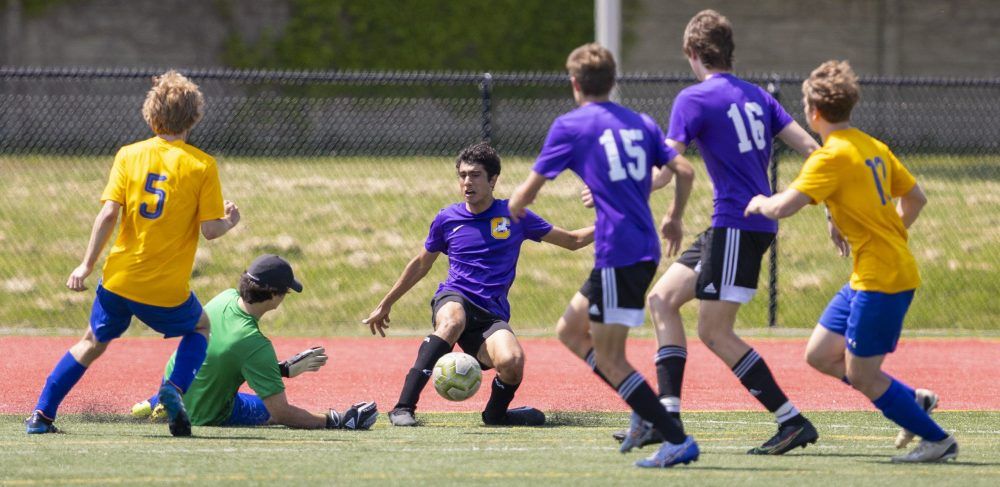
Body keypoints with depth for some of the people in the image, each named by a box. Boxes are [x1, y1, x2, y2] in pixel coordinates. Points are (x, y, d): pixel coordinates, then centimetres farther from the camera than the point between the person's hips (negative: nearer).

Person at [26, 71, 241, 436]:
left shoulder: (129, 155, -1)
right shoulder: (203, 166, -7)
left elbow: (108, 214, -7)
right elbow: (210, 230, -9)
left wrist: (87, 265, -1)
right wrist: (230, 221, 13)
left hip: (119, 280, 2)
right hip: (167, 289, -2)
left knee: (93, 342, 23)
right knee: (200, 327, 27)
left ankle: (42, 414, 18)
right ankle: (175, 389, 0)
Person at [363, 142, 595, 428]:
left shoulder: (513, 216, 6)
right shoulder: (447, 219, 9)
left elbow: (572, 240, 15)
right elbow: (420, 265, 25)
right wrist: (385, 305, 31)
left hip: (492, 315, 0)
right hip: (454, 299, 0)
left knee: (512, 362, -33)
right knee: (452, 322, -40)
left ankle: (496, 413, 2)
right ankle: (403, 408, -44)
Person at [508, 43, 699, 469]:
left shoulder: (570, 126, -2)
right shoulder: (640, 124, 14)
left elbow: (527, 192, 1)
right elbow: (683, 170, 6)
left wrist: (517, 206, 24)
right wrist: (675, 218, 23)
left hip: (617, 253, -8)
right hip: (645, 248, 8)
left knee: (608, 357, -2)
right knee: (570, 330, 20)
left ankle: (677, 441, -9)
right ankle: (647, 414, 14)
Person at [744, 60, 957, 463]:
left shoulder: (833, 157, -16)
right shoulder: (875, 148, 11)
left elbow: (784, 207, -22)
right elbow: (916, 197, 21)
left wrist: (760, 203, -1)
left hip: (881, 279, -9)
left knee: (862, 375, -2)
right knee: (820, 354, 12)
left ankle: (939, 440, 4)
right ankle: (912, 401, 16)